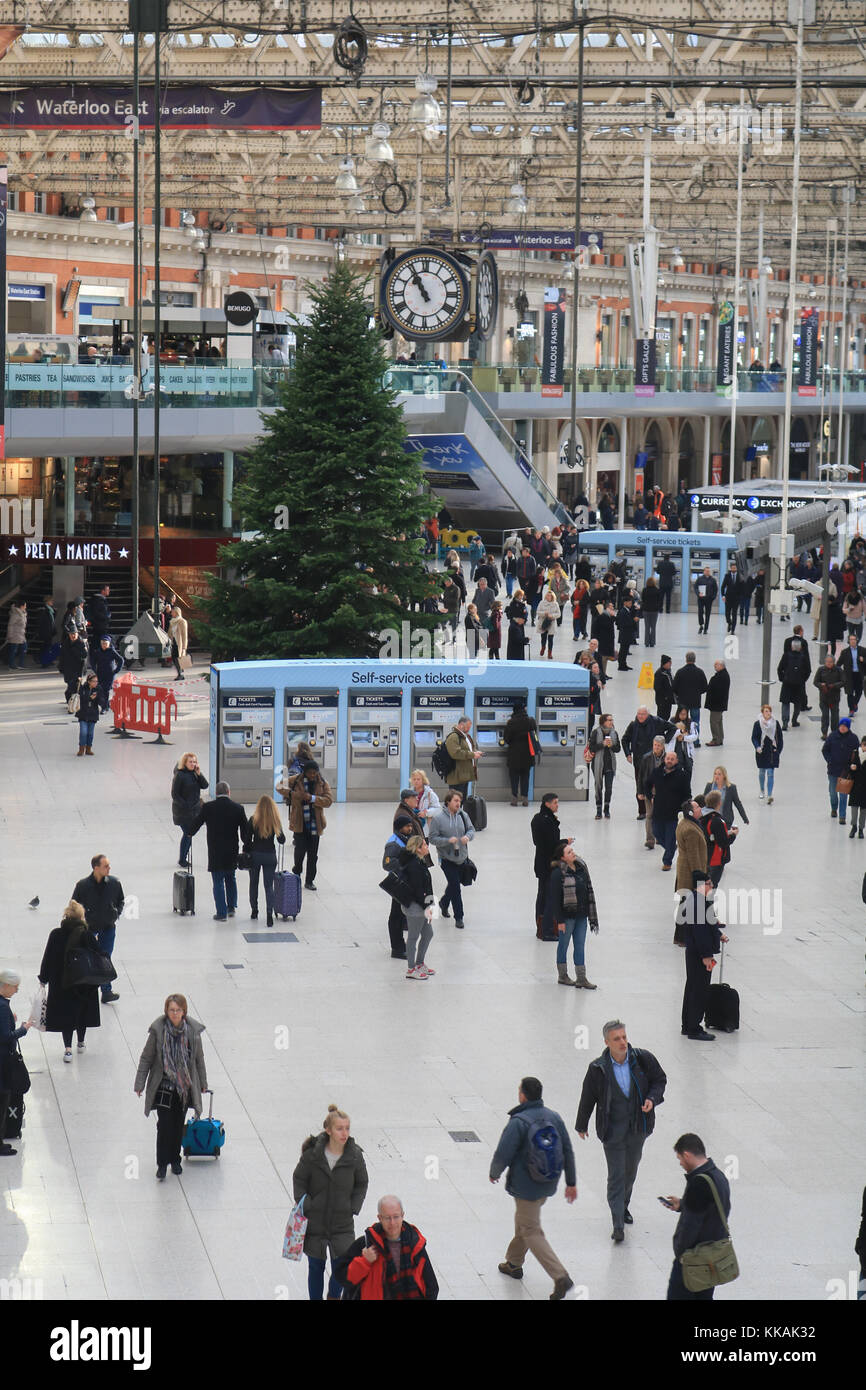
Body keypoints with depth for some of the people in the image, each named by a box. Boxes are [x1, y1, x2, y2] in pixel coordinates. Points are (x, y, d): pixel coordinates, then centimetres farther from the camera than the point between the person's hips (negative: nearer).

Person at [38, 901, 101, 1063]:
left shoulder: (56, 935, -11)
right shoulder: (88, 935, -13)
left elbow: (48, 958, -4)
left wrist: (43, 978, 6)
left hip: (61, 983, -1)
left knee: (65, 1013, 7)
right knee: (82, 1011, 20)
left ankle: (68, 1048, -3)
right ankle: (81, 1042, 35)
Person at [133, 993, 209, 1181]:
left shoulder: (193, 1030, -6)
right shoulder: (158, 1029, -13)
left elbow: (199, 1058, 6)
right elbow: (146, 1058, -4)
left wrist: (202, 1083, 14)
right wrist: (140, 1084, -3)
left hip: (185, 1086, 2)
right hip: (163, 1086, -2)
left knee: (178, 1125, 12)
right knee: (164, 1125, -7)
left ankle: (175, 1160, 30)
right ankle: (162, 1164, 3)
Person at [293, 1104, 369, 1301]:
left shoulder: (355, 1155, -7)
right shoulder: (312, 1154, -11)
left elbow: (361, 1184, 7)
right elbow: (298, 1179, 0)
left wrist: (353, 1208, -3)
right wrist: (305, 1205, -9)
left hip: (342, 1223, 1)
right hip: (314, 1222, -1)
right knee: (315, 1266, 10)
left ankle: (334, 1296, 24)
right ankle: (316, 1299, 28)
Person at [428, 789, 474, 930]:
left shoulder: (463, 815, 0)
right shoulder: (437, 818, -12)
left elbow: (471, 829, 10)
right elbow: (433, 838, -11)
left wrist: (468, 836, -14)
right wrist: (448, 840, -26)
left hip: (462, 857, 5)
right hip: (447, 859, -5)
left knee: (454, 884, 18)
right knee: (455, 886, -7)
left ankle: (444, 903, 47)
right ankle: (459, 917, 2)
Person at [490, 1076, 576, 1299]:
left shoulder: (518, 1122, -21)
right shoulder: (554, 1118, -1)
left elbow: (502, 1155, -19)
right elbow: (568, 1152, 3)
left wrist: (494, 1173, 2)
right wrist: (571, 1182, 12)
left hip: (525, 1186, -7)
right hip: (548, 1185, 7)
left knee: (531, 1232, 0)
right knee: (523, 1221, 28)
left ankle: (561, 1277, -12)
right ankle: (514, 1263, 45)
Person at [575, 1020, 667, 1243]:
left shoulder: (643, 1059, -9)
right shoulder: (597, 1069, -13)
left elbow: (660, 1080, 6)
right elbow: (587, 1098, 1)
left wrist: (652, 1099, -14)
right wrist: (581, 1126, 11)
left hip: (638, 1128, 3)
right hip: (612, 1130, -3)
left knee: (631, 1171, 18)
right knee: (616, 1175, -7)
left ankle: (623, 1206, 42)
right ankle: (618, 1224, -6)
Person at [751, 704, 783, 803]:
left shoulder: (775, 724, -1)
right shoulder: (757, 724, -5)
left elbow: (780, 738, 7)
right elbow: (754, 737, -2)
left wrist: (779, 750, 3)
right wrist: (757, 747, -19)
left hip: (772, 752, 0)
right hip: (762, 752, 0)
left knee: (770, 773, -7)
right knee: (762, 772, 16)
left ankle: (769, 796, -10)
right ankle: (761, 791, 38)